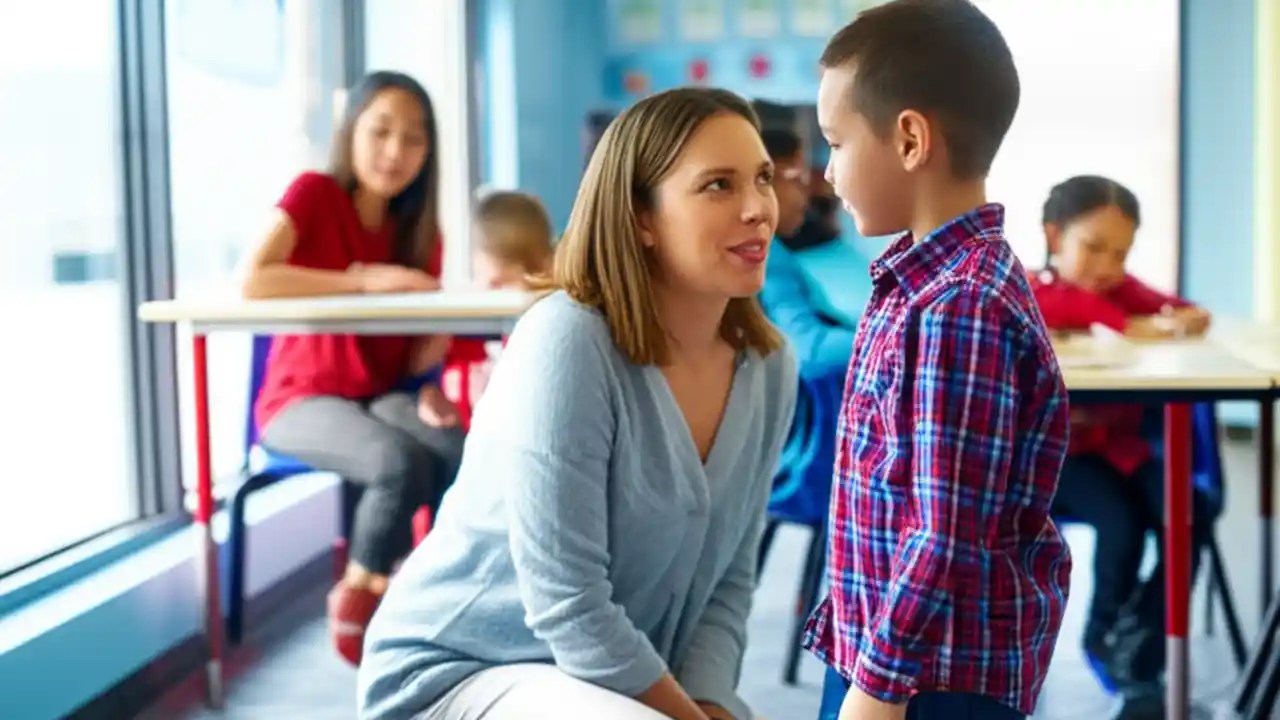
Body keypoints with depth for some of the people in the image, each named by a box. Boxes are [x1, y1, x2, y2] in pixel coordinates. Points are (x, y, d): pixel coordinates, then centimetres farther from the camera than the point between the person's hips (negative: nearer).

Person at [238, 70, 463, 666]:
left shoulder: (419, 230, 5)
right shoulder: (314, 193, -8)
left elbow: (418, 356, 4)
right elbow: (252, 282, -26)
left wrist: (439, 338, -20)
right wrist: (364, 279, -25)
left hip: (383, 394, 5)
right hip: (303, 398, -5)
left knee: (464, 456, -26)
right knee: (402, 462, -33)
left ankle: (372, 586, -4)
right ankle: (362, 588, -5)